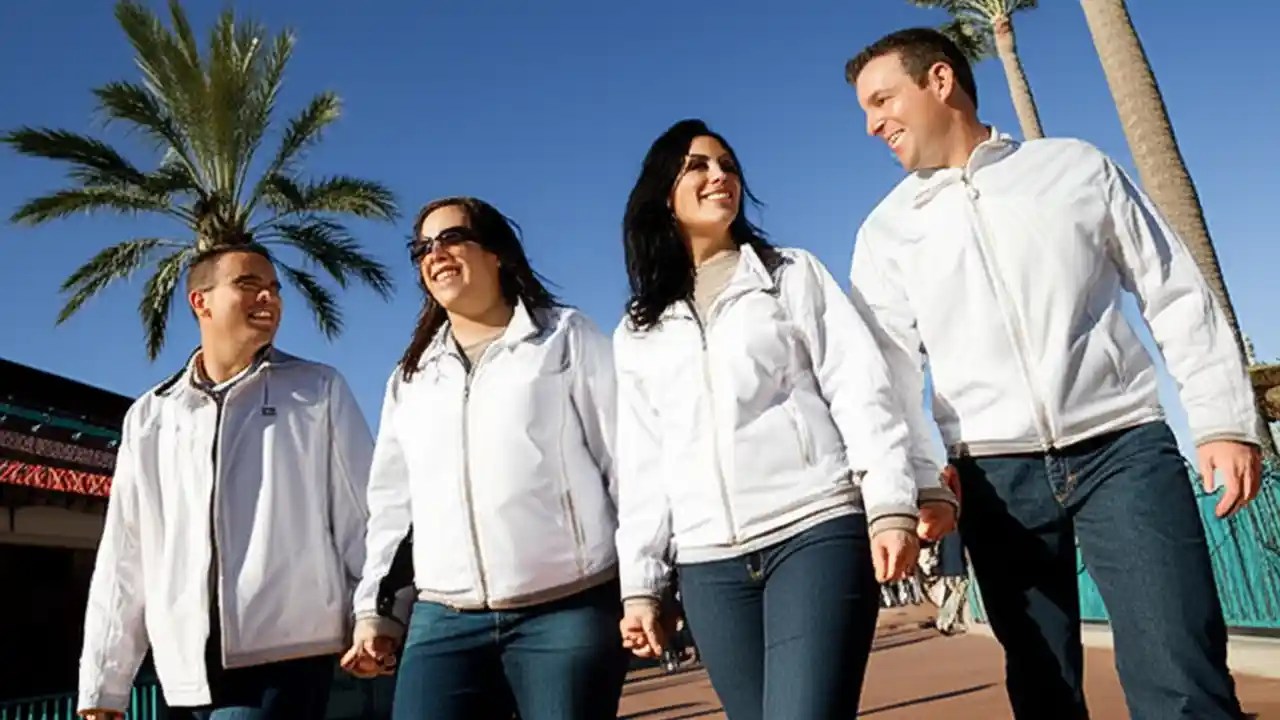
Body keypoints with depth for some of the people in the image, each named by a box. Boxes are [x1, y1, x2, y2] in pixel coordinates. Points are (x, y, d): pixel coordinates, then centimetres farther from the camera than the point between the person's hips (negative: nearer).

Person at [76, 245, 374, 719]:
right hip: (191, 668, 3)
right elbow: (124, 555, 11)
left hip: (288, 655, -3)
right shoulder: (150, 416, 11)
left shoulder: (320, 391, 3)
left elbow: (364, 514, 0)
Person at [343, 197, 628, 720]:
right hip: (444, 620, 4)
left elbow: (628, 459, -1)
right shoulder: (410, 375, 17)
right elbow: (391, 502, 19)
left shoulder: (566, 337, 4)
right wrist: (374, 608, 14)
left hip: (568, 609, -3)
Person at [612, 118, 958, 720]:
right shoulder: (636, 334, 15)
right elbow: (641, 463, 13)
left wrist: (890, 505, -10)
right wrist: (640, 583, 10)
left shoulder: (792, 273, 11)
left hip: (817, 530, -2)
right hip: (709, 564, 3)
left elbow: (859, 390, 1)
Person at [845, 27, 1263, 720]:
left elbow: (1177, 296, 8)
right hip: (995, 477, 1)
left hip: (1124, 449, -1)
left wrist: (1225, 422, 1)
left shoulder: (1077, 167, 8)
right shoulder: (885, 231, 8)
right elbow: (888, 372, 1)